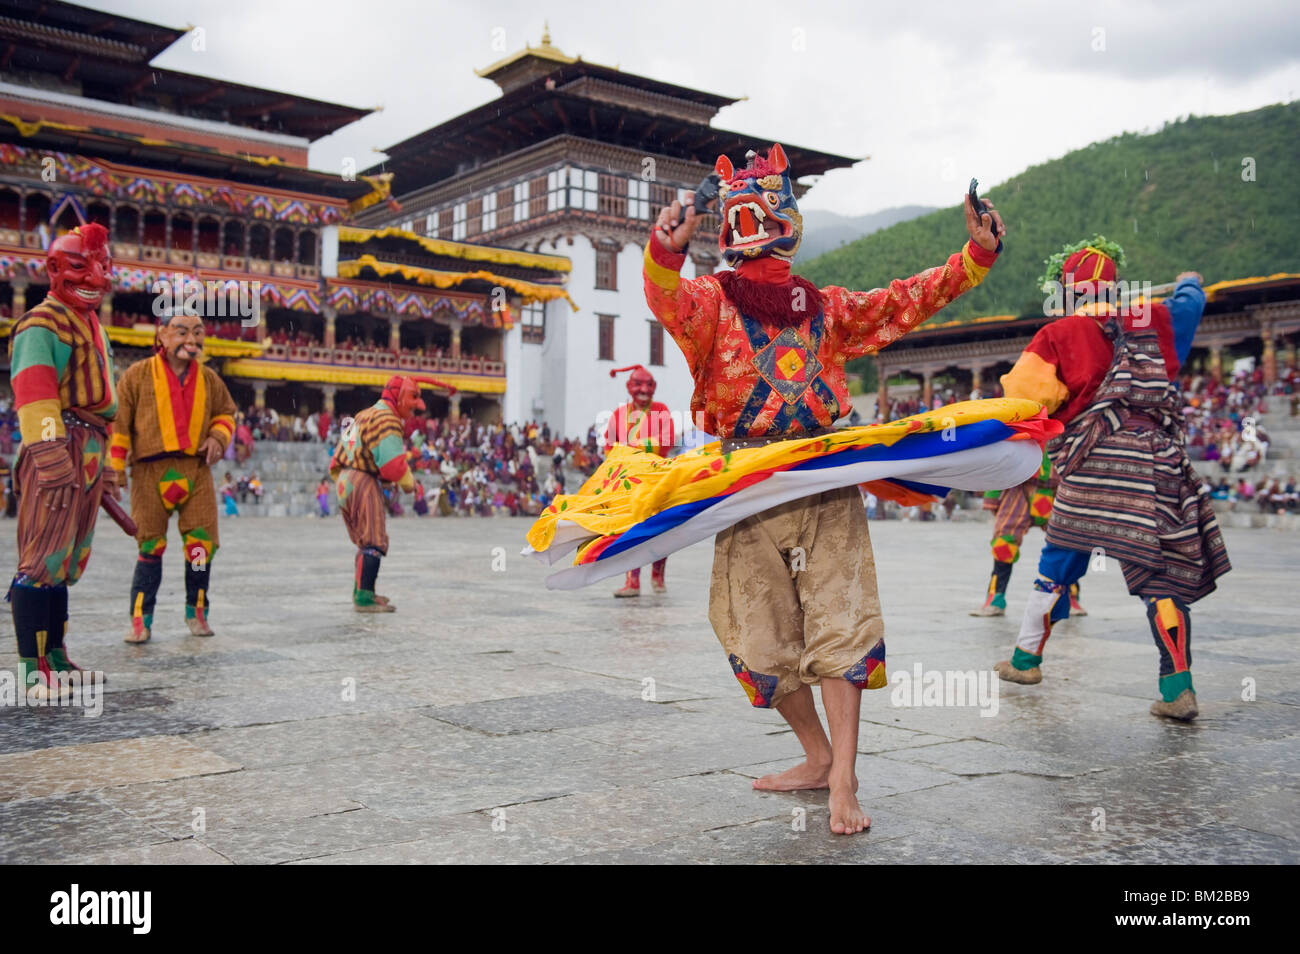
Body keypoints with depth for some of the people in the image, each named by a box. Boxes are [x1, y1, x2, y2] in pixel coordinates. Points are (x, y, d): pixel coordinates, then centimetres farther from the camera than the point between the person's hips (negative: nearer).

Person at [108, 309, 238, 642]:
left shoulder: (208, 378, 10)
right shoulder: (138, 374, 0)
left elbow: (226, 412, 22)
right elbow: (119, 421, 2)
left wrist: (218, 437, 1)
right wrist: (116, 466, -2)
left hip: (196, 471, 3)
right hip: (151, 472, -3)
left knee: (202, 542, 1)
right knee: (150, 545, -1)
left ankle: (197, 611, 18)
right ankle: (141, 620, 8)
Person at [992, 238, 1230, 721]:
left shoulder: (1059, 334, 4)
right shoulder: (1154, 319, 14)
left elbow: (1023, 391, -8)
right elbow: (1188, 302, 36)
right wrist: (1190, 282, 59)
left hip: (1095, 463, -2)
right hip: (1159, 460, 2)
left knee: (1059, 561, 10)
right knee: (1162, 572, 2)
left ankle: (1026, 658, 23)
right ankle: (1178, 689, -3)